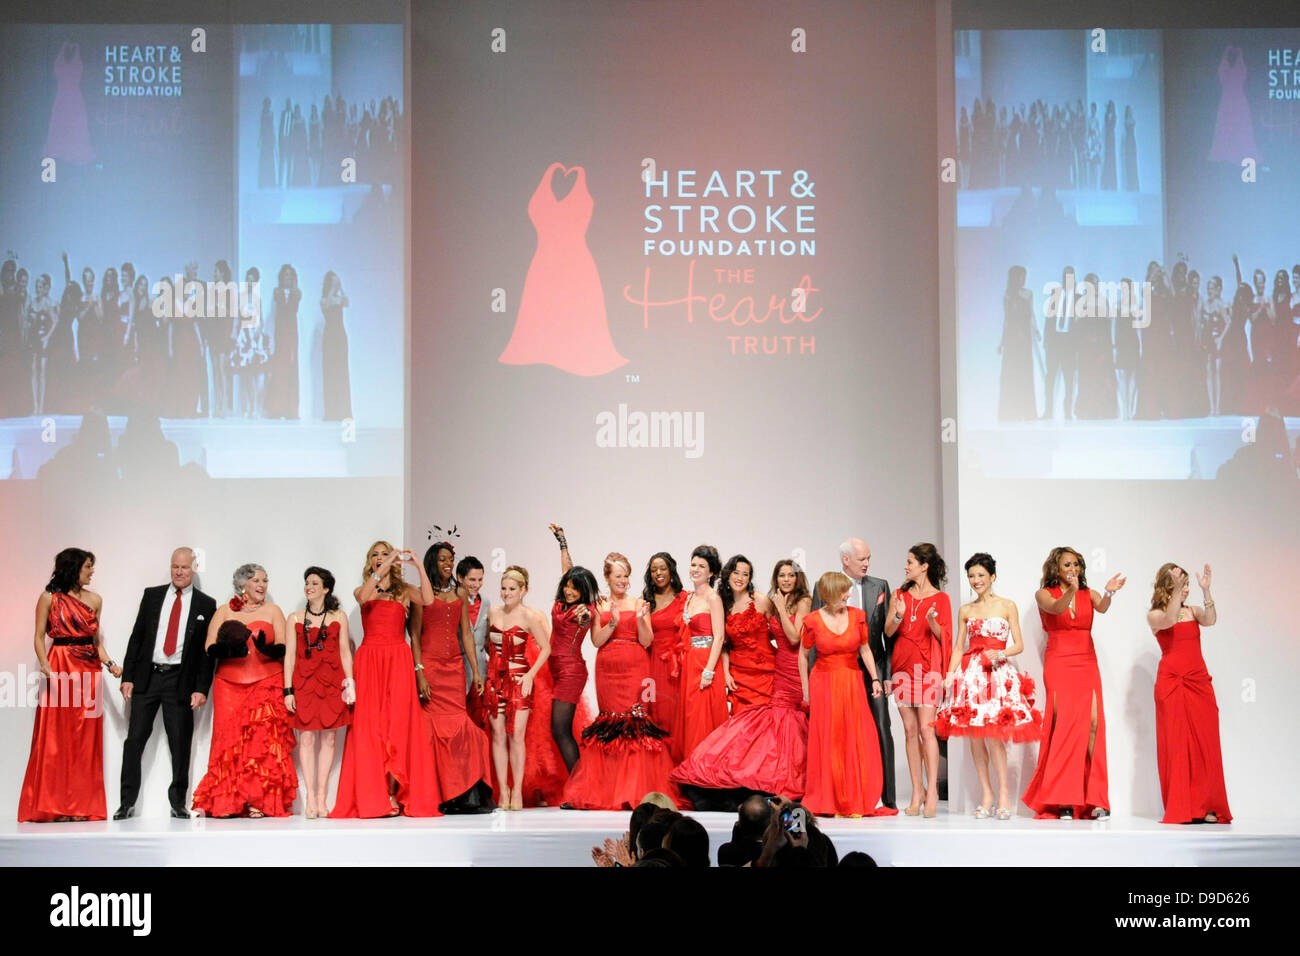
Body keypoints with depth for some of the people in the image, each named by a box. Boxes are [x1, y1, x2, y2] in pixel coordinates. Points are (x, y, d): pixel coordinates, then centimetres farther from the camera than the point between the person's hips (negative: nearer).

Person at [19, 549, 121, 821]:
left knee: (86, 738, 1)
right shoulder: (49, 598, 2)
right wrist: (44, 664, -16)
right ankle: (53, 806, -3)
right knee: (56, 736, -6)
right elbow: (39, 636, 0)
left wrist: (109, 664, 4)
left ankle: (83, 805, 4)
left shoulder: (94, 599, 13)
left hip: (89, 670, 4)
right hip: (60, 669, -4)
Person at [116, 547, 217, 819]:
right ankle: (127, 802, 8)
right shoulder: (152, 595, 9)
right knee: (134, 739, 1)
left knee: (180, 743, 3)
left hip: (180, 681, -1)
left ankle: (178, 803, 14)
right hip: (146, 677, 1)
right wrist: (127, 676, 0)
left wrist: (201, 689, -6)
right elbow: (137, 637, 8)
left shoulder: (206, 605, 3)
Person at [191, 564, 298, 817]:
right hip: (229, 684, 1)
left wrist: (267, 649, -18)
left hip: (267, 683, -1)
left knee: (263, 739, -10)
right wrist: (227, 649, -18)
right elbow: (209, 648, 4)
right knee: (229, 739, -8)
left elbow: (284, 648, 3)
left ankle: (260, 802, -10)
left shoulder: (272, 611, 13)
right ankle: (225, 803, -6)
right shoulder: (224, 611, 13)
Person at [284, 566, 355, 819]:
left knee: (328, 738, 0)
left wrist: (349, 684, -1)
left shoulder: (339, 616, 9)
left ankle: (321, 797, 4)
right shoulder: (295, 618, 8)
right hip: (304, 682, 0)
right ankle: (311, 798, -5)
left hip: (332, 682, 0)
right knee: (307, 738, -6)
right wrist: (288, 690, -2)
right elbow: (289, 655, 5)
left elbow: (345, 652, 7)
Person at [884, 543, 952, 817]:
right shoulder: (900, 595, 13)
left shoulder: (940, 598, 2)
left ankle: (932, 792, -12)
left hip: (927, 667, -4)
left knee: (926, 728, -12)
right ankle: (917, 791, 5)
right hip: (902, 666, 4)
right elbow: (888, 631, 5)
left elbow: (943, 637, 0)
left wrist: (932, 622, -19)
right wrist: (898, 616, -14)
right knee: (910, 730, 3)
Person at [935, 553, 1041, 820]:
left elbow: (1019, 645, 3)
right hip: (971, 673, 3)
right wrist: (949, 676, 1)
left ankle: (1003, 793, -3)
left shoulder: (1007, 606, 5)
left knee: (993, 734, -12)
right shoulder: (965, 611, 13)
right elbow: (958, 648, 14)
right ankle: (986, 793, 6)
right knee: (974, 736, 0)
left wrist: (1002, 653, -16)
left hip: (998, 673, -3)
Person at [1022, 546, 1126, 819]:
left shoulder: (1088, 593, 12)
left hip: (1087, 665, 3)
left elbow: (1101, 607, -10)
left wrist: (1108, 593, -33)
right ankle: (1063, 801, -11)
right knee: (1064, 725, -11)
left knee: (1093, 724, -11)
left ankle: (1094, 799, -9)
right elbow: (1055, 608, -17)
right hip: (1059, 665, -3)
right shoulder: (1044, 594, 6)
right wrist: (1070, 591, -37)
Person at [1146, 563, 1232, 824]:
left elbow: (1210, 620, -7)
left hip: (1199, 681, 3)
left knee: (1205, 743, -1)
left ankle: (1204, 807, 2)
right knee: (1175, 743, -6)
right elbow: (1169, 621, -17)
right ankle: (1180, 808, -4)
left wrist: (1206, 591, -17)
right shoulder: (1154, 615, 5)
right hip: (1171, 681, -3)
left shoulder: (1193, 611, 13)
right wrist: (1176, 592, -24)